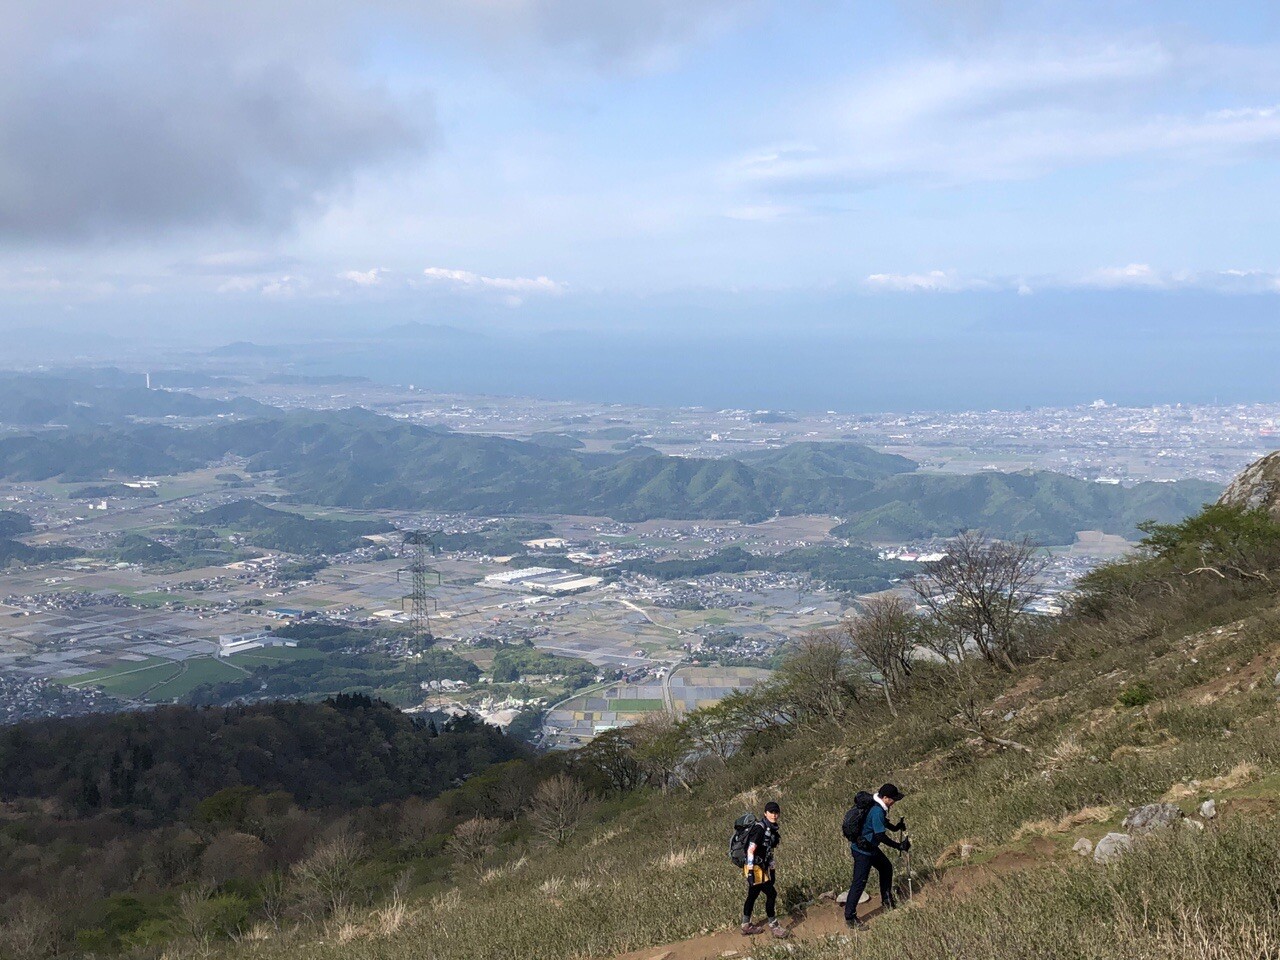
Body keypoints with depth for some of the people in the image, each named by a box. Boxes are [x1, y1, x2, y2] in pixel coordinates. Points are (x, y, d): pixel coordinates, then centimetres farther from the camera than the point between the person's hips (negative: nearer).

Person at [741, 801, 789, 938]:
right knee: (771, 894, -6)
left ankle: (746, 926, 26)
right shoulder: (760, 828, -20)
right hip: (755, 868, -9)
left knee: (752, 895, 16)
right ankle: (774, 926, 6)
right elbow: (750, 850, -23)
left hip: (763, 867, 9)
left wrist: (772, 870, 20)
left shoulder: (773, 829, 8)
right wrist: (750, 871, -26)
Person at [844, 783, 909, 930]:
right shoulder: (877, 812, -29)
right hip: (862, 850, -10)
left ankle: (886, 901, 40)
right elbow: (881, 836, -29)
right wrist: (899, 846, -22)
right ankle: (850, 918, 3)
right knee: (859, 883, -4)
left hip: (870, 847, 10)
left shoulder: (878, 807, 2)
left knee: (886, 868, 23)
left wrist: (894, 827, 17)